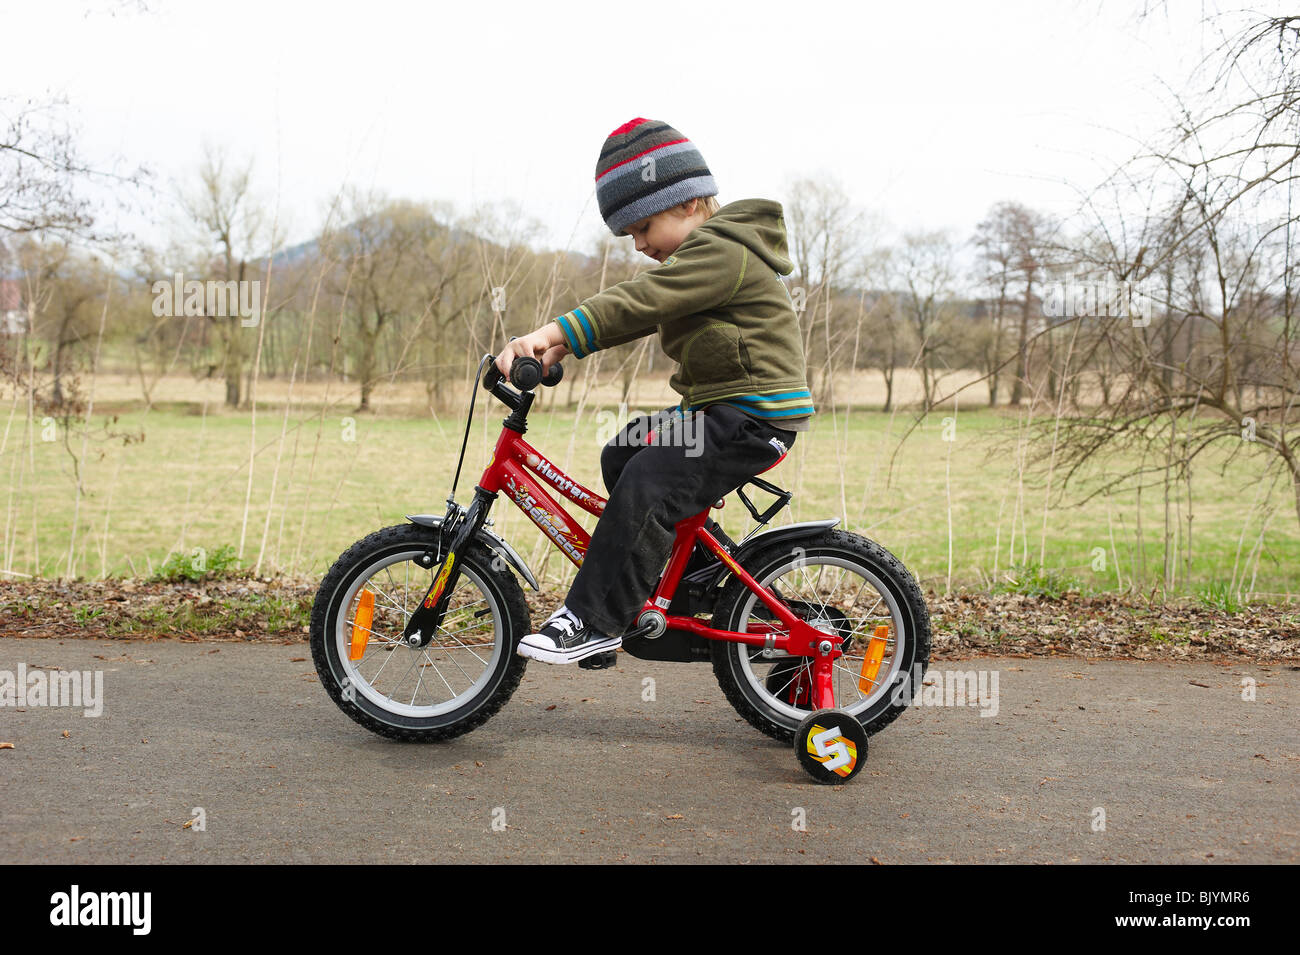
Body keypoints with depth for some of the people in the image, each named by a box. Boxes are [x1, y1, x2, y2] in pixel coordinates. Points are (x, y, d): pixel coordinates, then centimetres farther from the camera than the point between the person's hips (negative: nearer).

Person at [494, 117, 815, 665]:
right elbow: (640, 312, 15)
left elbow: (637, 301, -28)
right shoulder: (705, 255, 19)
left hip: (756, 414, -11)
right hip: (716, 405, 11)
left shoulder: (721, 251, -16)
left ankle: (593, 621, -17)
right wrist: (561, 345, 3)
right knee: (620, 458, 12)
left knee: (647, 484, -23)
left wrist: (554, 331, -35)